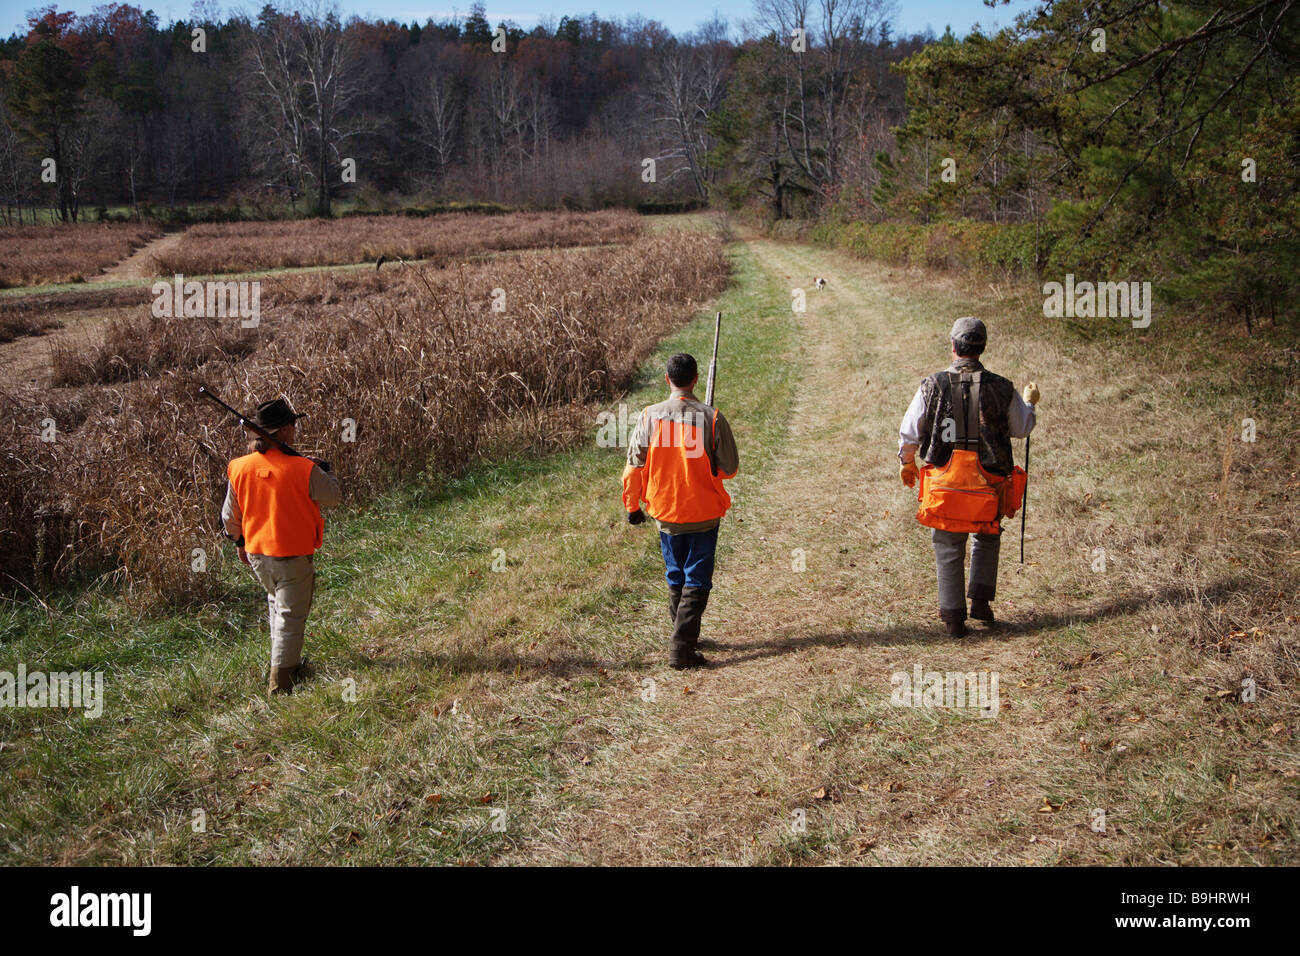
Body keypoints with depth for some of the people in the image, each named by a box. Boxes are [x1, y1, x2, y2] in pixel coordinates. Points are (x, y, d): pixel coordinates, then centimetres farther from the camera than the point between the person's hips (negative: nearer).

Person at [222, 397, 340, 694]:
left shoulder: (238, 468, -6)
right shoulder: (304, 470, -21)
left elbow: (230, 517, 6)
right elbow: (332, 497, -5)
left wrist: (240, 542, 24)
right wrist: (323, 470, 12)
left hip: (256, 555, 6)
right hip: (293, 557, -5)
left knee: (277, 604, 28)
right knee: (290, 616, 4)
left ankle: (285, 658, 42)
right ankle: (281, 682, 4)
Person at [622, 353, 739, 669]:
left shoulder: (649, 417, -9)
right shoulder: (711, 418, -15)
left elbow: (634, 466, -2)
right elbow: (730, 468, -6)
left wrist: (632, 506, 11)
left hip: (665, 512, 3)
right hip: (703, 512, -2)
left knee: (676, 577, 19)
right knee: (697, 581, 4)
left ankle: (683, 636, 33)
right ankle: (681, 649, -3)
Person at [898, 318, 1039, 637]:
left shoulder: (933, 386, -7)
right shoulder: (1001, 389, -5)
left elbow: (909, 433, 0)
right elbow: (1021, 429, 10)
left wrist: (906, 463, 19)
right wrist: (1029, 402, 30)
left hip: (945, 480, 0)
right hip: (988, 482, 1)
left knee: (949, 550, 11)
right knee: (987, 538, 25)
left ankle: (953, 617, 11)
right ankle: (981, 600, 15)